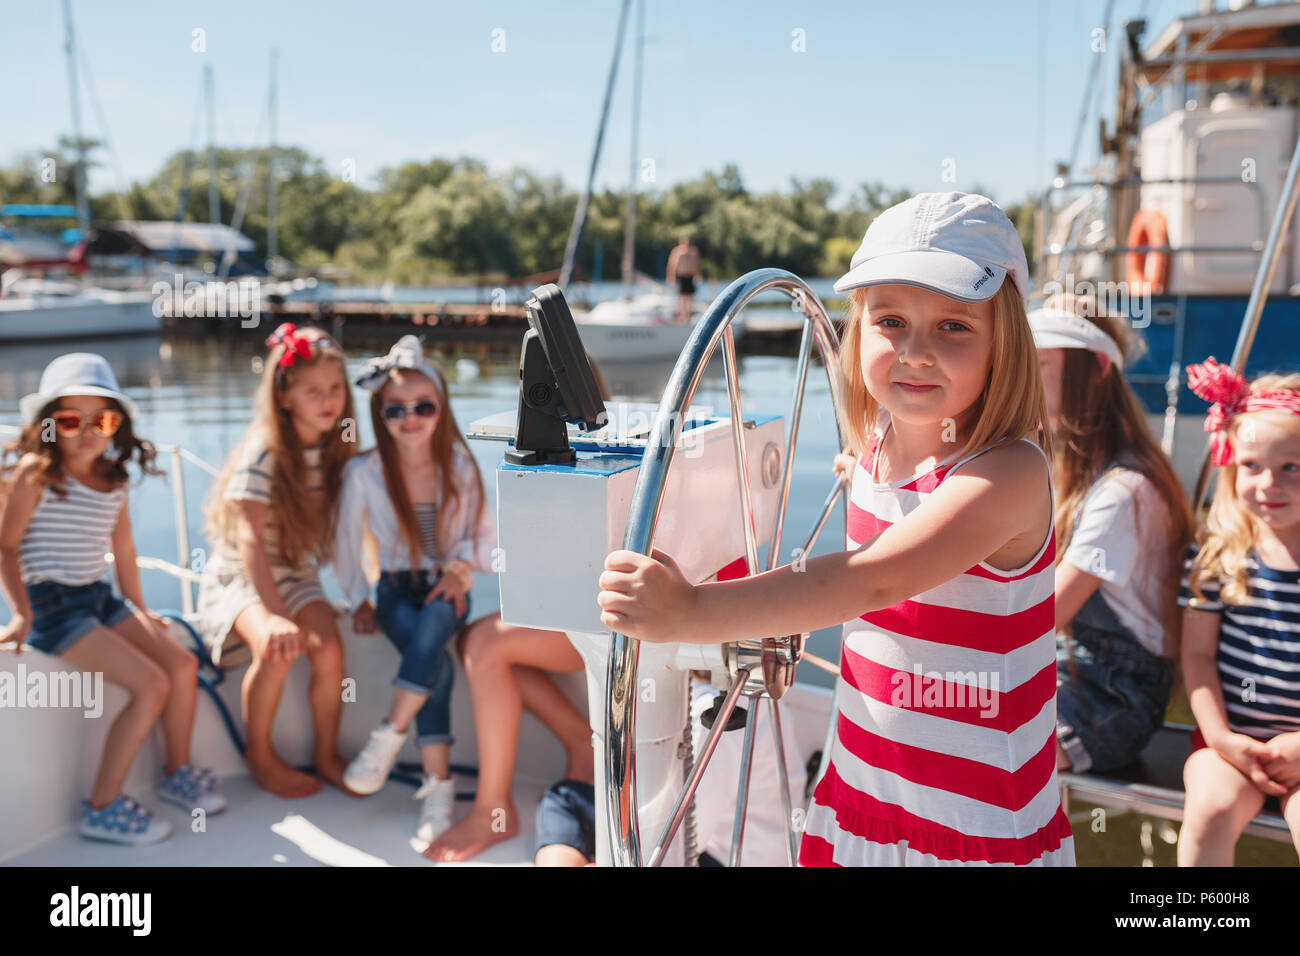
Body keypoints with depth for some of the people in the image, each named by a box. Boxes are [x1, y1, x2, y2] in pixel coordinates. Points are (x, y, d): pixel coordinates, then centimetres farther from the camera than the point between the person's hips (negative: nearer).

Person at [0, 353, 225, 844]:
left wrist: (139, 609, 22)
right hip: (50, 602, -7)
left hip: (97, 597, 7)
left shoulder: (114, 480, 8)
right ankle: (102, 807, -7)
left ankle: (177, 771, 21)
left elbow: (123, 550, 17)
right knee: (151, 684, -18)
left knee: (183, 663, 1)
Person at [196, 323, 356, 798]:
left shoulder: (336, 451, -1)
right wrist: (275, 615, -35)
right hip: (239, 575, -4)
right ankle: (260, 755, -3)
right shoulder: (263, 452, -20)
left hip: (297, 574, 4)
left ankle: (327, 754, 1)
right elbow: (249, 538, -26)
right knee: (277, 651, -29)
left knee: (329, 648, -21)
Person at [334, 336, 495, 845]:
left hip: (448, 590, 1)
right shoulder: (363, 473, -7)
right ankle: (438, 782, -26)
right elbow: (346, 545, 4)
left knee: (435, 621, -37)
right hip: (396, 592, -1)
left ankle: (389, 737, -30)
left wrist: (462, 566, -14)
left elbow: (484, 535, 3)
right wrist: (359, 602, 3)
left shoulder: (460, 465, -3)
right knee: (436, 660, -31)